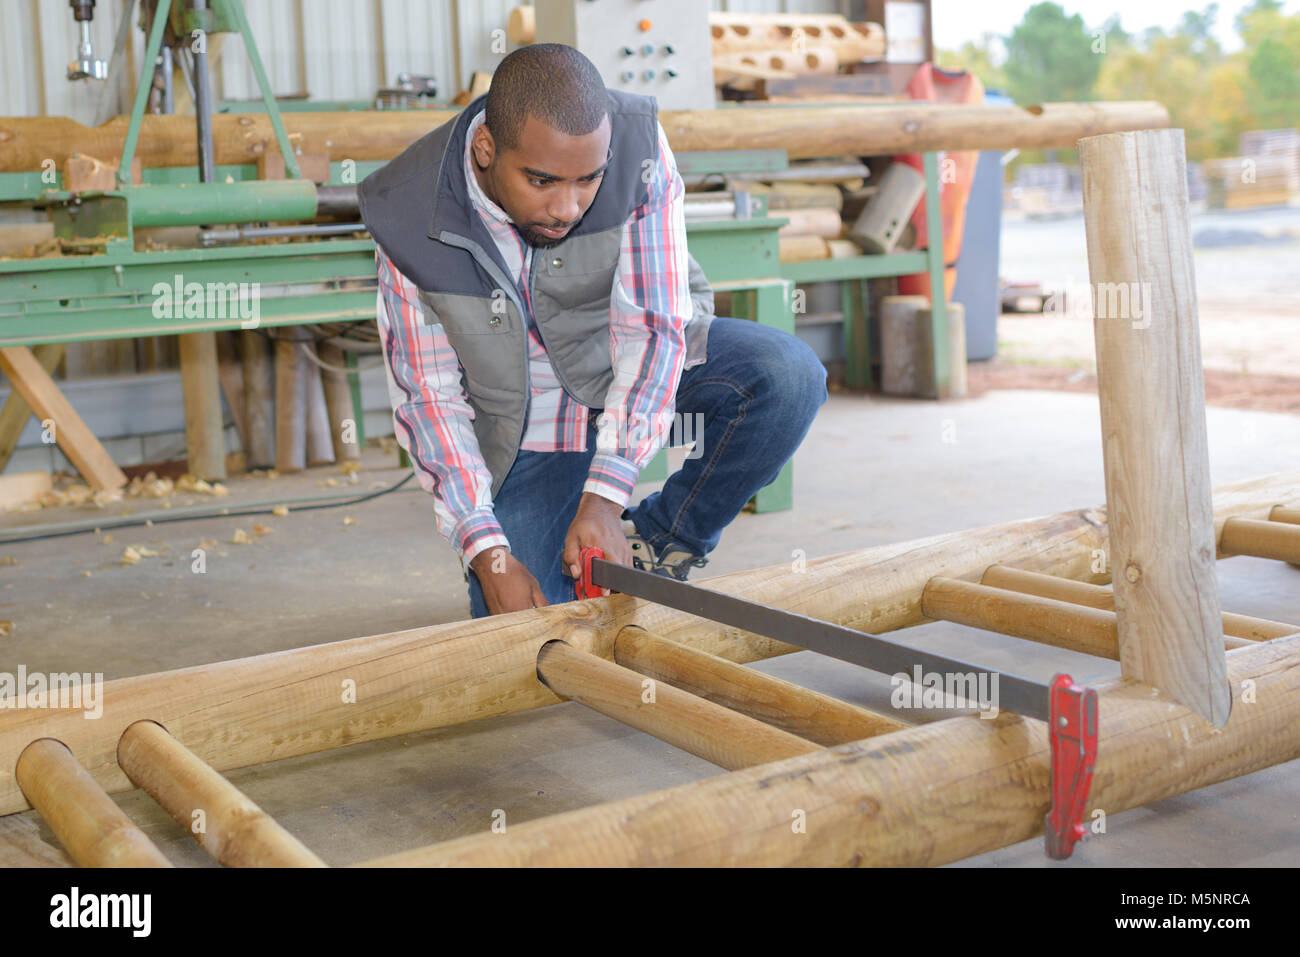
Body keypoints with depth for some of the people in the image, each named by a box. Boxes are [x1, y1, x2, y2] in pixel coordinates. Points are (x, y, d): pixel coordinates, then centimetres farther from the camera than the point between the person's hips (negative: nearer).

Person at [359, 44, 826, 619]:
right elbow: (429, 398, -17)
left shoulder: (635, 146, -25)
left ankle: (656, 545, -7)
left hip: (637, 368, 1)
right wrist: (487, 554, -26)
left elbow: (654, 326, -25)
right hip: (525, 436, 0)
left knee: (789, 377, -28)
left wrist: (603, 500, -34)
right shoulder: (407, 218, -24)